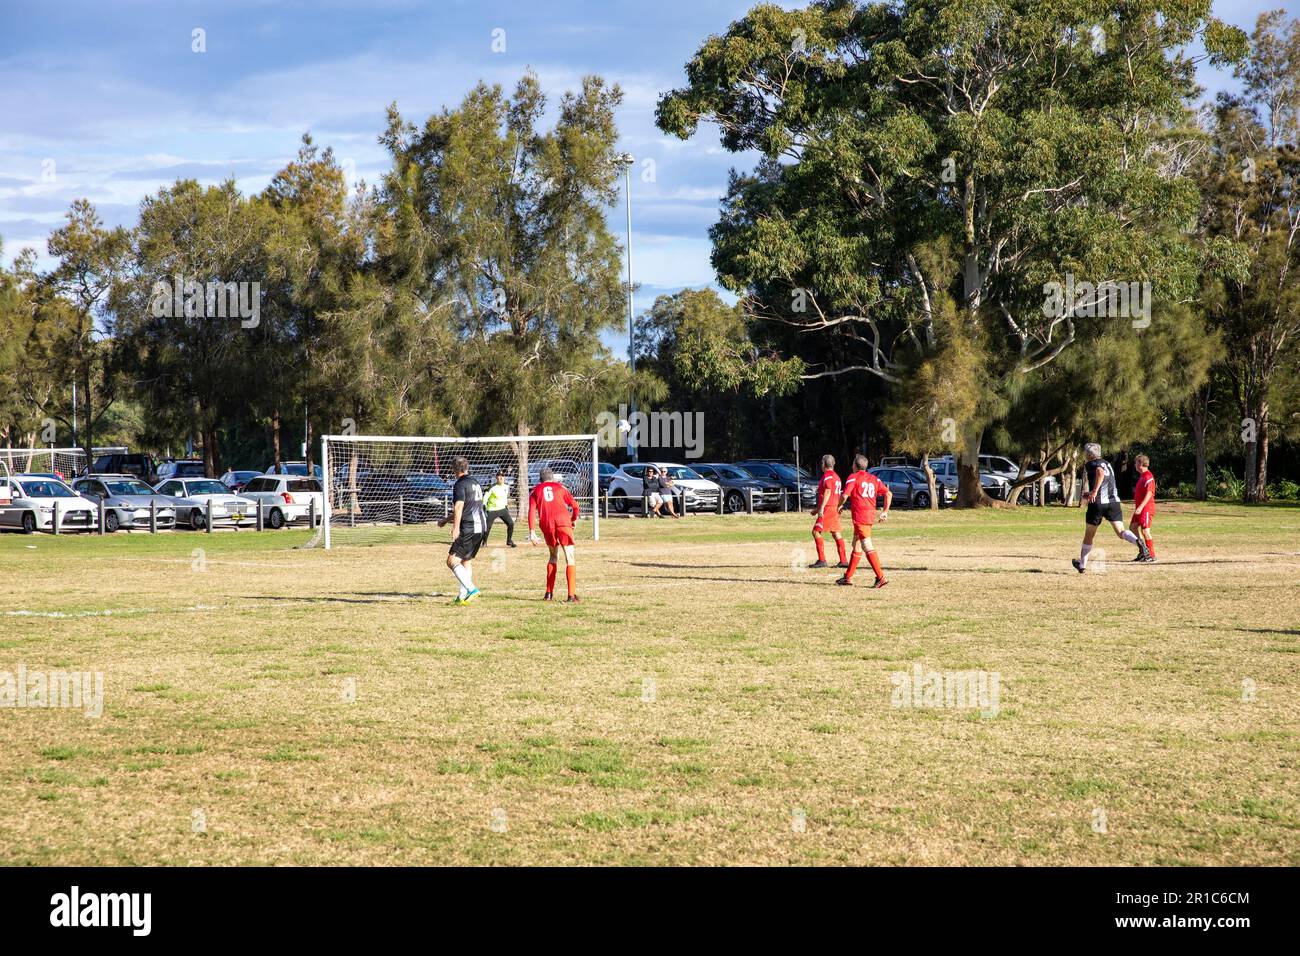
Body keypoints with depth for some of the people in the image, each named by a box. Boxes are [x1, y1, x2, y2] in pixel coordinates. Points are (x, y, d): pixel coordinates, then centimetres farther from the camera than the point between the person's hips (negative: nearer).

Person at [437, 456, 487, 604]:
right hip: (481, 527, 9)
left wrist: (456, 527, -25)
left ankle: (471, 589, -19)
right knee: (466, 561, 16)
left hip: (469, 528, -9)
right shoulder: (475, 483, 20)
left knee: (452, 561, -7)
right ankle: (463, 596, 15)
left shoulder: (460, 484, -8)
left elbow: (459, 507, -20)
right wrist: (446, 519, 37)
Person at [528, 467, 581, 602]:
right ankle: (572, 595, -15)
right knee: (569, 558, -2)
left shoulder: (535, 491, 19)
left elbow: (532, 511, 5)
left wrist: (532, 532, 0)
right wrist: (574, 519, 33)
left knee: (553, 556, 23)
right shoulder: (560, 487, 19)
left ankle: (549, 593, 21)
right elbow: (574, 505, 14)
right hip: (563, 523, -2)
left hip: (547, 526, 2)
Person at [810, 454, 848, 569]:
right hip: (835, 508, 10)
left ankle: (822, 560, -14)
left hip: (828, 508, -10)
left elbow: (827, 492, -20)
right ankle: (843, 561, 9)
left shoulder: (827, 475, -10)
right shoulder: (836, 476, 21)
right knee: (836, 534, 10)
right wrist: (818, 508, 31)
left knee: (816, 531, -8)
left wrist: (821, 508, -24)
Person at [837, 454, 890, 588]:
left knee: (868, 547, -12)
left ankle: (881, 577, -20)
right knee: (856, 546, 18)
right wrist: (885, 511, 14)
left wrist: (840, 506, 8)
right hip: (871, 516, 8)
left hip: (860, 516, -8)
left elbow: (845, 496, -12)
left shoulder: (853, 478, -3)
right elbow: (888, 493, 9)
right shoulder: (873, 478, 15)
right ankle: (848, 577, 25)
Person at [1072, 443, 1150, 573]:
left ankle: (1082, 565, 21)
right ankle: (1138, 542, -36)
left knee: (1089, 535, 10)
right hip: (1114, 501, 5)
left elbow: (1100, 472, -23)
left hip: (1098, 503, -5)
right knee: (1120, 531, -5)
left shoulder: (1090, 464, 0)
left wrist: (1094, 492, -25)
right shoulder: (1107, 463, 22)